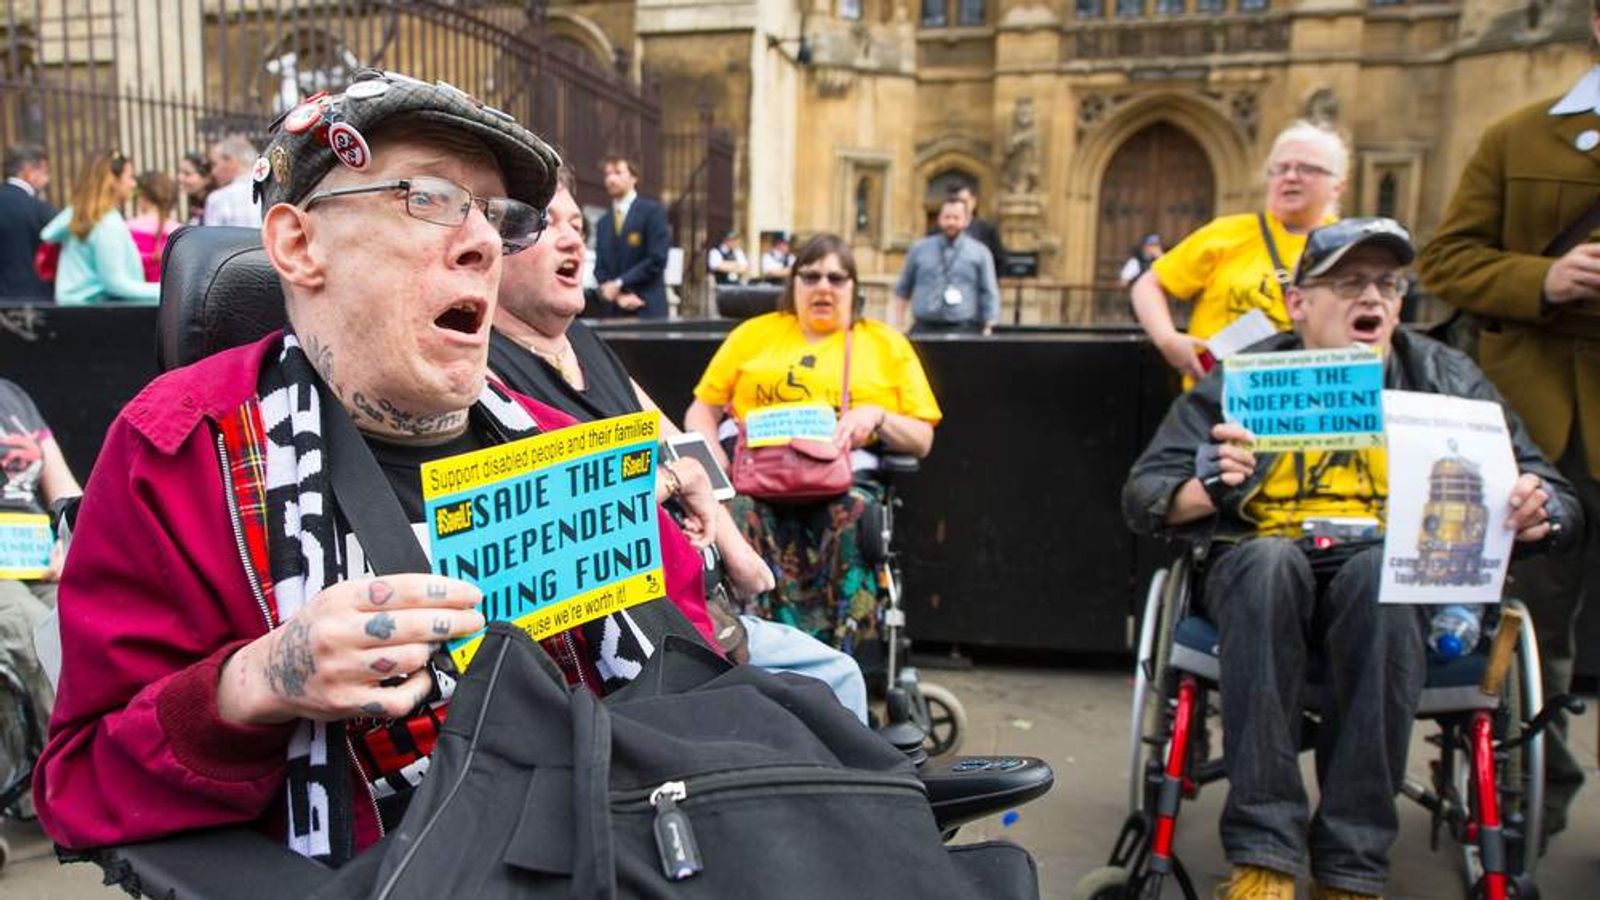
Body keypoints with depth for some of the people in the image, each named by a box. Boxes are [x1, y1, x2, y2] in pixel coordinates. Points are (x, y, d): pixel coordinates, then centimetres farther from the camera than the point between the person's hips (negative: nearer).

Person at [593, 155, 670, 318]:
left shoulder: (653, 211, 0)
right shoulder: (603, 223, 16)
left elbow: (657, 260, -10)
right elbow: (600, 268, 12)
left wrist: (619, 283, -10)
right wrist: (619, 296, -7)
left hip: (648, 310, -4)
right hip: (613, 311, 4)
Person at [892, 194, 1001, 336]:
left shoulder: (980, 253, 8)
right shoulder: (919, 249, 13)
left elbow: (989, 295, 7)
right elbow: (902, 291, 19)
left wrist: (988, 330, 0)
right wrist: (896, 323, 15)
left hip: (962, 331, -1)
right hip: (924, 329, 1)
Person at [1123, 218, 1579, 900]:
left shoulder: (1445, 379, 10)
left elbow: (1555, 496, 10)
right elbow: (1142, 496, -1)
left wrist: (1538, 510, -16)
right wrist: (1207, 489, -24)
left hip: (1398, 581, 1)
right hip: (1262, 575, 0)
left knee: (1382, 568, -34)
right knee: (1269, 558, -35)